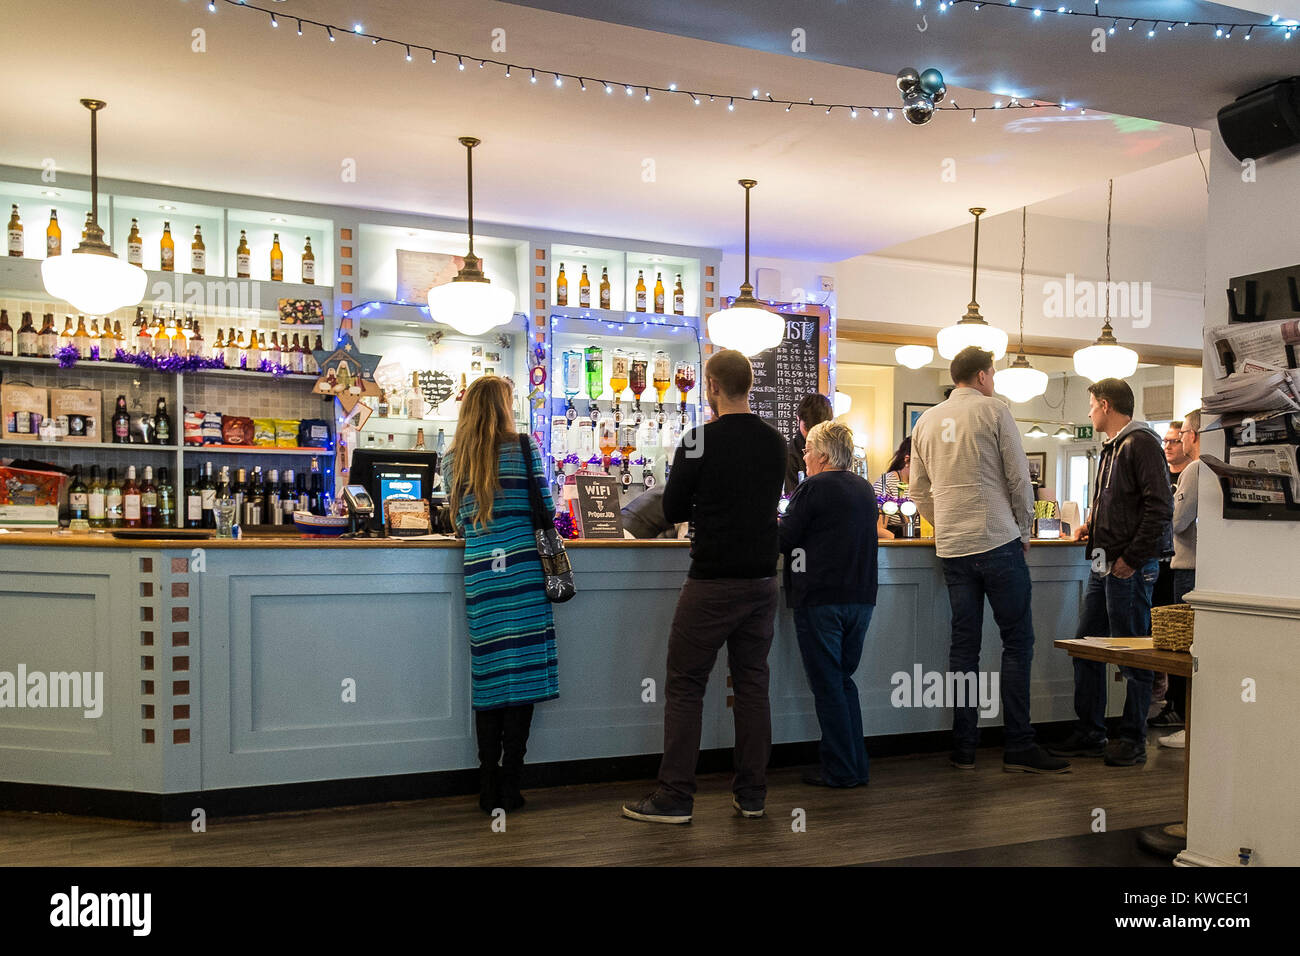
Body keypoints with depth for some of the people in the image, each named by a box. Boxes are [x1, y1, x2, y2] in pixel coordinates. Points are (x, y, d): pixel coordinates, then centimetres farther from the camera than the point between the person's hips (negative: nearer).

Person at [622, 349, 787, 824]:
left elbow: (673, 509, -3)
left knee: (684, 686, 3)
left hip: (712, 582, -5)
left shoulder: (699, 441, -11)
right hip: (762, 579, 6)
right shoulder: (775, 441, 5)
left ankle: (675, 797, 7)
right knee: (752, 683, 12)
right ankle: (751, 793, 18)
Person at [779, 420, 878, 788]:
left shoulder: (813, 487, -11)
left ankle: (841, 771, 5)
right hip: (861, 598, 7)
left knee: (827, 685, 1)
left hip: (820, 600, -7)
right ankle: (857, 766, 18)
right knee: (844, 681, 16)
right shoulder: (865, 489, 12)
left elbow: (783, 540, -10)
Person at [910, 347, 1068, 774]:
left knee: (964, 644, 8)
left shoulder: (926, 421, 13)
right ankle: (1018, 746, 2)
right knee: (1017, 642, 2)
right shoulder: (994, 410, -2)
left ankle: (963, 747, 10)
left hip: (951, 547, 5)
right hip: (998, 543, -5)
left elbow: (919, 491, 16)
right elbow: (1019, 477, -3)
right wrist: (1024, 531, 9)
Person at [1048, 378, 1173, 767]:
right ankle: (1089, 734, 20)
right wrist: (1094, 525, 8)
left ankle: (1133, 740, 12)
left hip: (1130, 567, -9)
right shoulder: (1110, 449, 18)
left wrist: (1131, 559, -19)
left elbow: (1159, 507, -18)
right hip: (1104, 564, 10)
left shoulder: (1141, 443, -11)